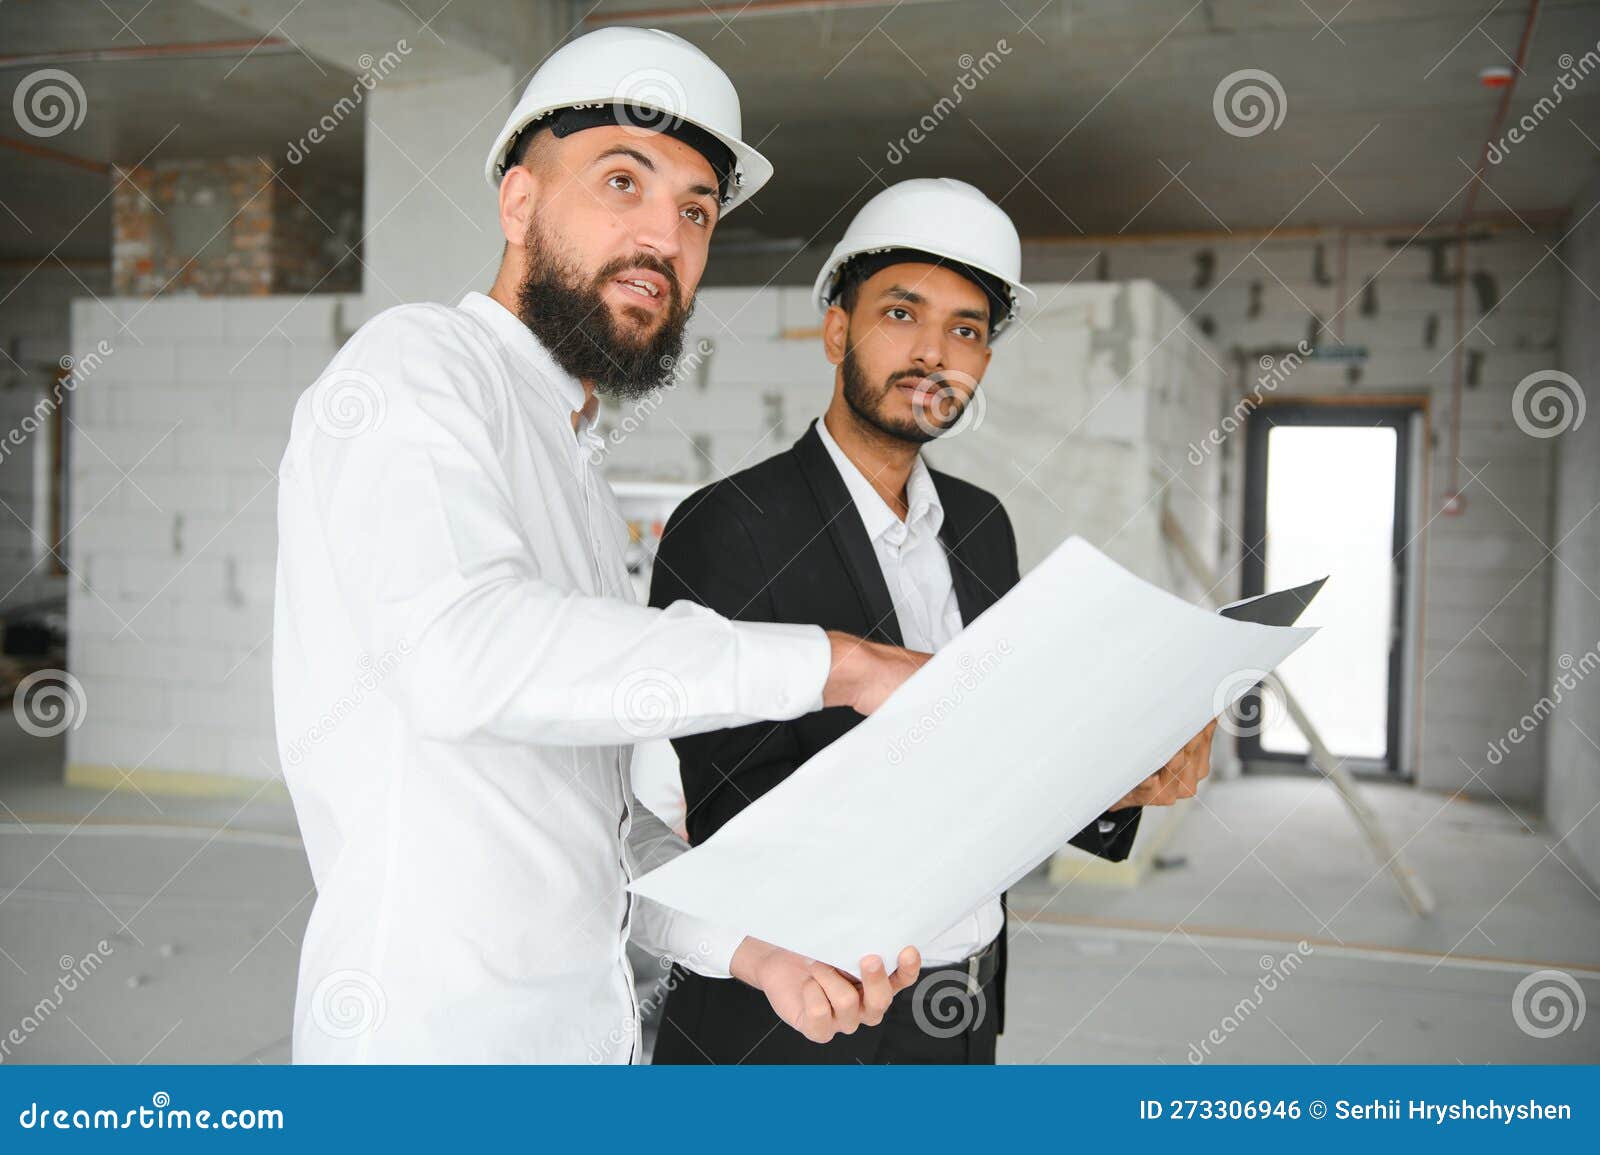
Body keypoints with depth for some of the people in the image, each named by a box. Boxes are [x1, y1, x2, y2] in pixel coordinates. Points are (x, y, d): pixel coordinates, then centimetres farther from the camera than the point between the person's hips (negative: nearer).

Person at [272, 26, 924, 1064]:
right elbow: (463, 650, -29)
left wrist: (751, 945, -3)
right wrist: (836, 664, -26)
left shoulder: (579, 489, 15)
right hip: (435, 1027, -8)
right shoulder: (421, 361, -10)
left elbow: (596, 802, 13)